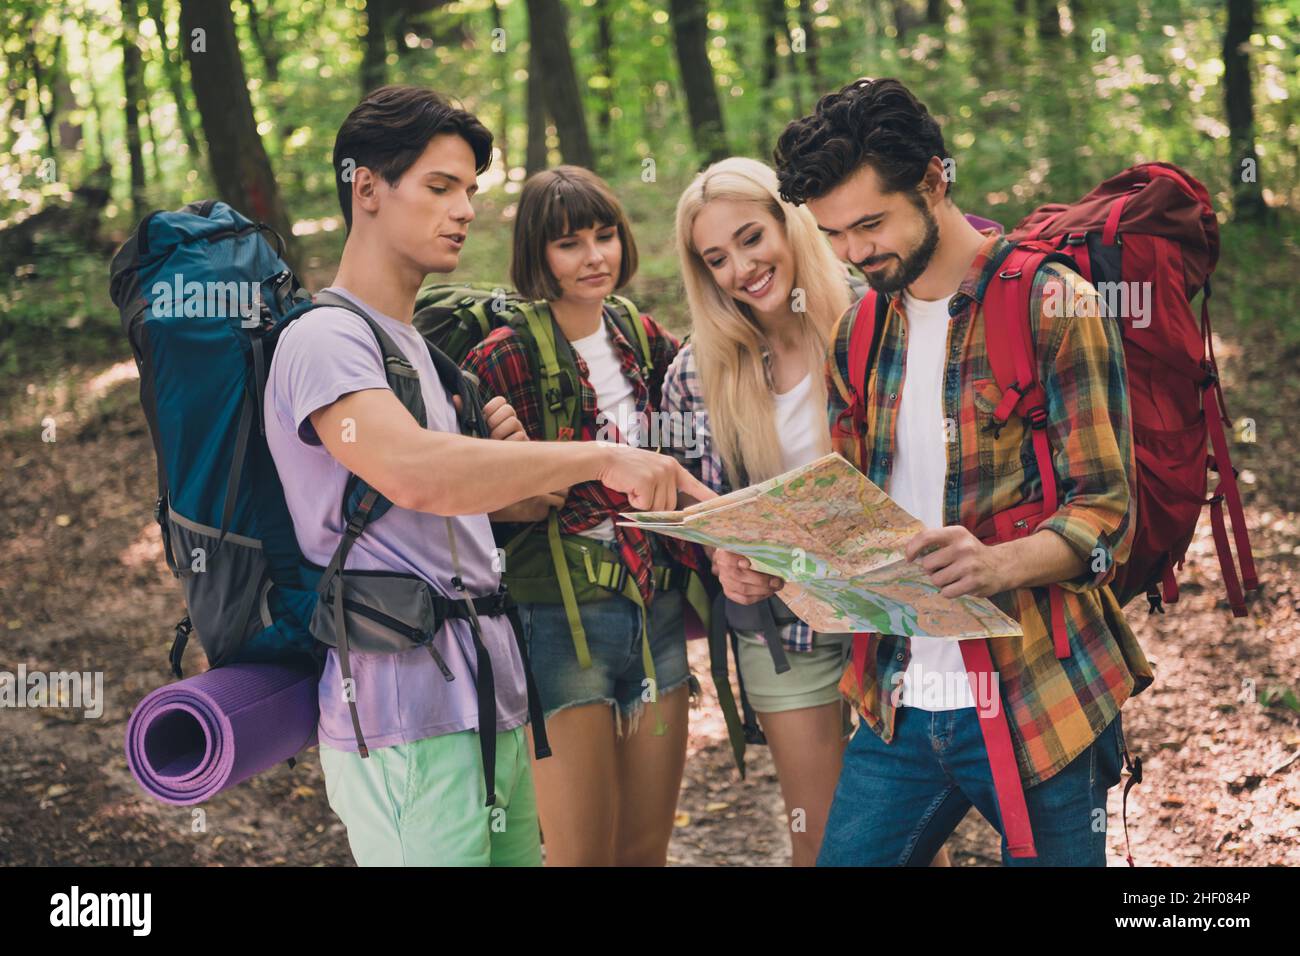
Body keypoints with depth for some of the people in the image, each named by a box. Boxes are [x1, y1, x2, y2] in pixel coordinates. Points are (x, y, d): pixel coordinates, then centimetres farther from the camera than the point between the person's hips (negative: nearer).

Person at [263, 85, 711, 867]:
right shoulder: (326, 341, -10)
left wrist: (505, 457, 4)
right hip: (409, 720, -9)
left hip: (488, 702, 9)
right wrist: (602, 458, -28)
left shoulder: (420, 346, 20)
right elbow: (415, 474, -29)